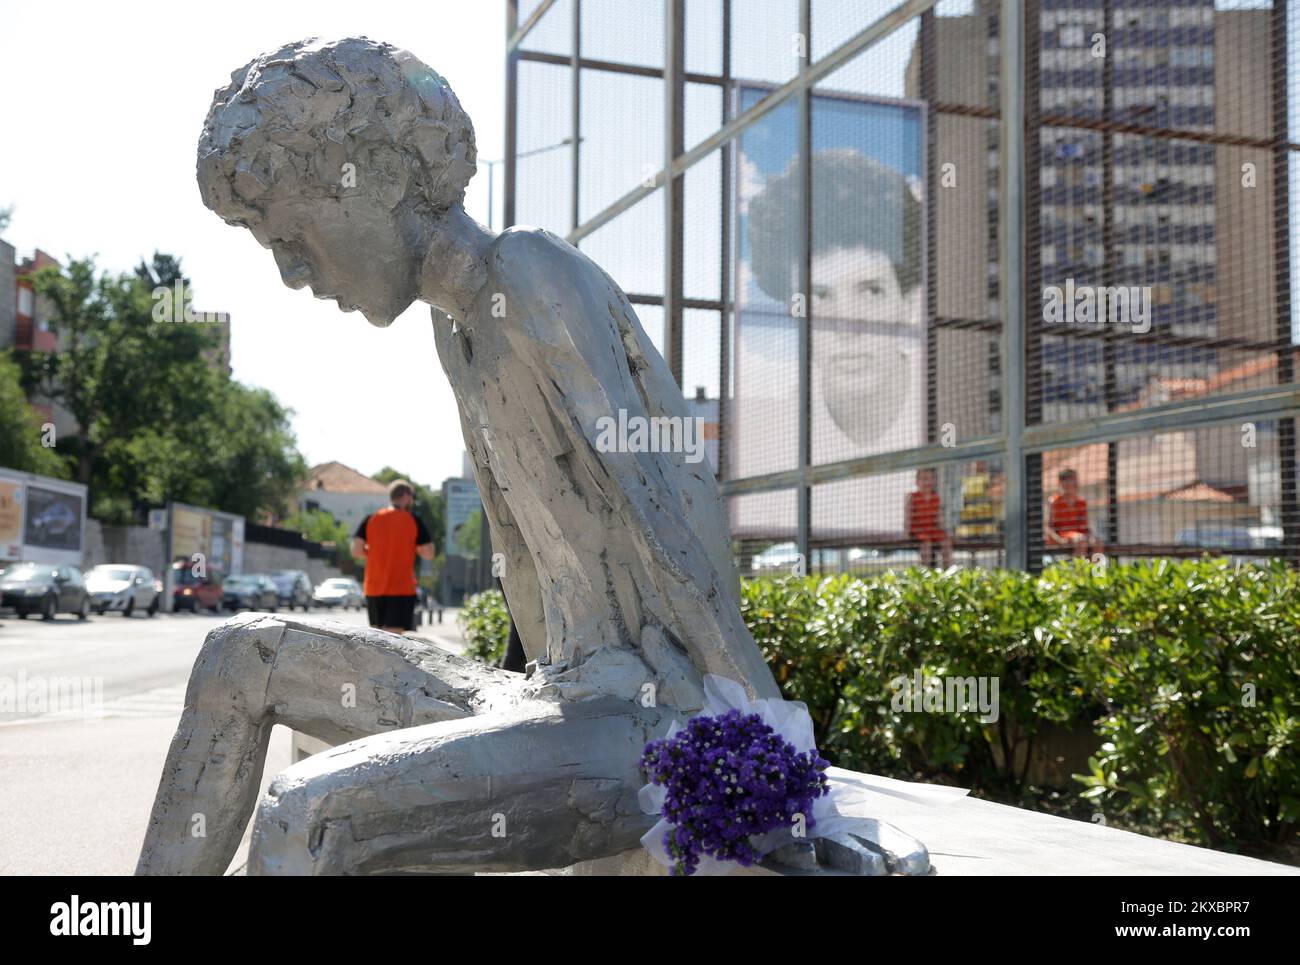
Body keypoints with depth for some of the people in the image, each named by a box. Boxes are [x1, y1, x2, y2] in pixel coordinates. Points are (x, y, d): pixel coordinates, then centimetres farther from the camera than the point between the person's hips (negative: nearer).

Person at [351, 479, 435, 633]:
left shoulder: (370, 520, 6)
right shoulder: (414, 521, -2)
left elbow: (356, 551, -2)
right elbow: (428, 554, -5)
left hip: (373, 588, 4)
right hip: (401, 588, -4)